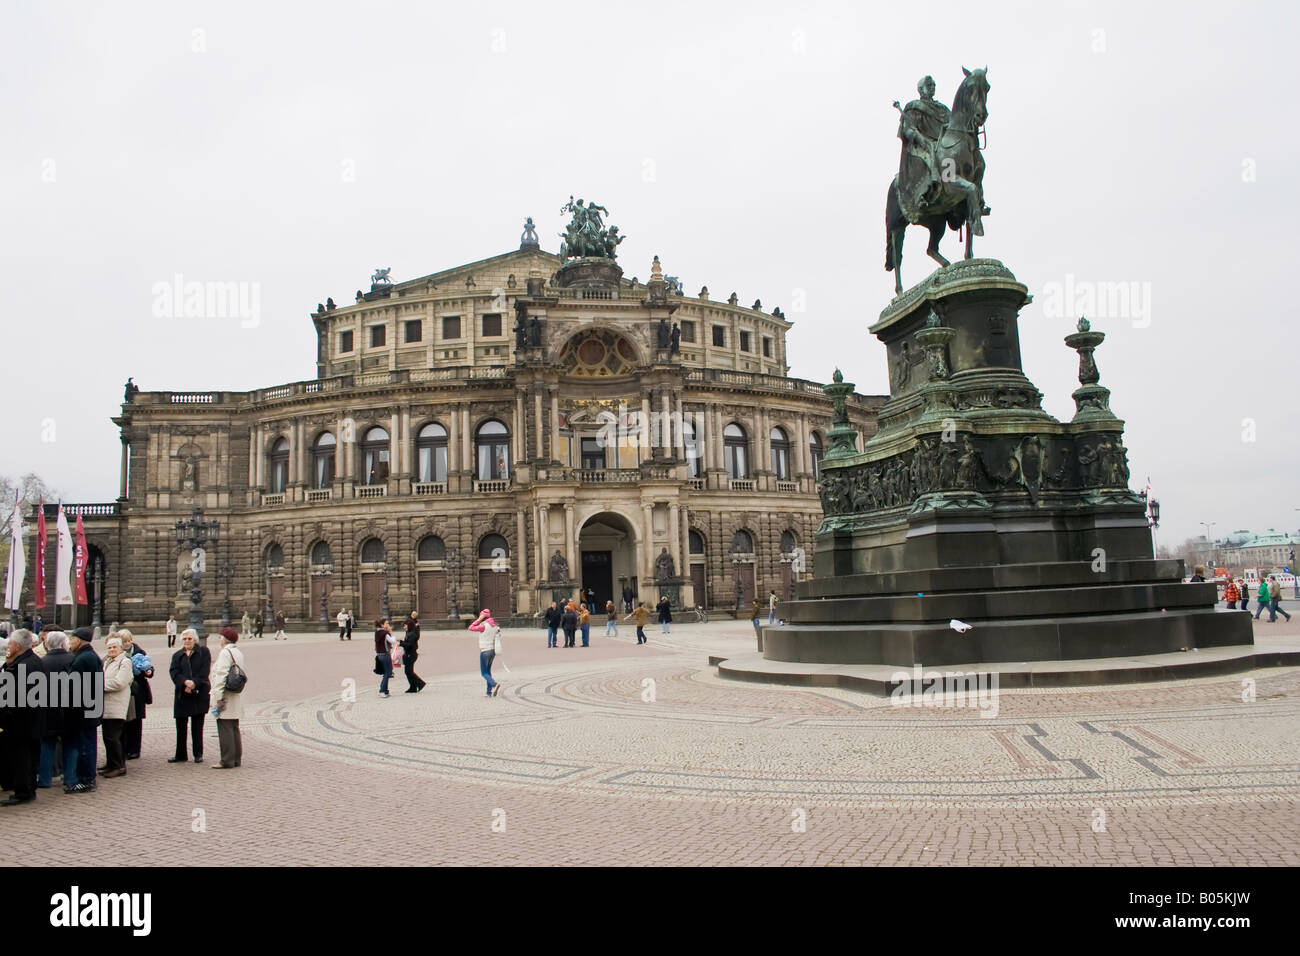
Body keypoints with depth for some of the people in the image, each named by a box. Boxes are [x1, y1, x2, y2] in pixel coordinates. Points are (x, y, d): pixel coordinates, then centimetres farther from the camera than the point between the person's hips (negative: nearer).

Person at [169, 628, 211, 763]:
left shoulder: (203, 652, 5)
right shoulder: (177, 655, 14)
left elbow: (205, 671, -5)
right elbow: (174, 672, -1)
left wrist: (194, 683, -18)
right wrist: (185, 682, -19)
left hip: (199, 693, -3)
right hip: (182, 694, 3)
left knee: (197, 725, 2)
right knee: (180, 725, 5)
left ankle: (198, 754, 9)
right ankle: (181, 755, 14)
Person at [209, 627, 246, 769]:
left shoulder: (224, 653, -13)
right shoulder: (239, 653, 14)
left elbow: (221, 676, -18)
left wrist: (219, 697, -18)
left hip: (226, 697, -9)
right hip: (236, 697, 9)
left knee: (225, 729, -5)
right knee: (234, 729, 13)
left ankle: (227, 761, -4)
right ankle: (236, 759, 17)